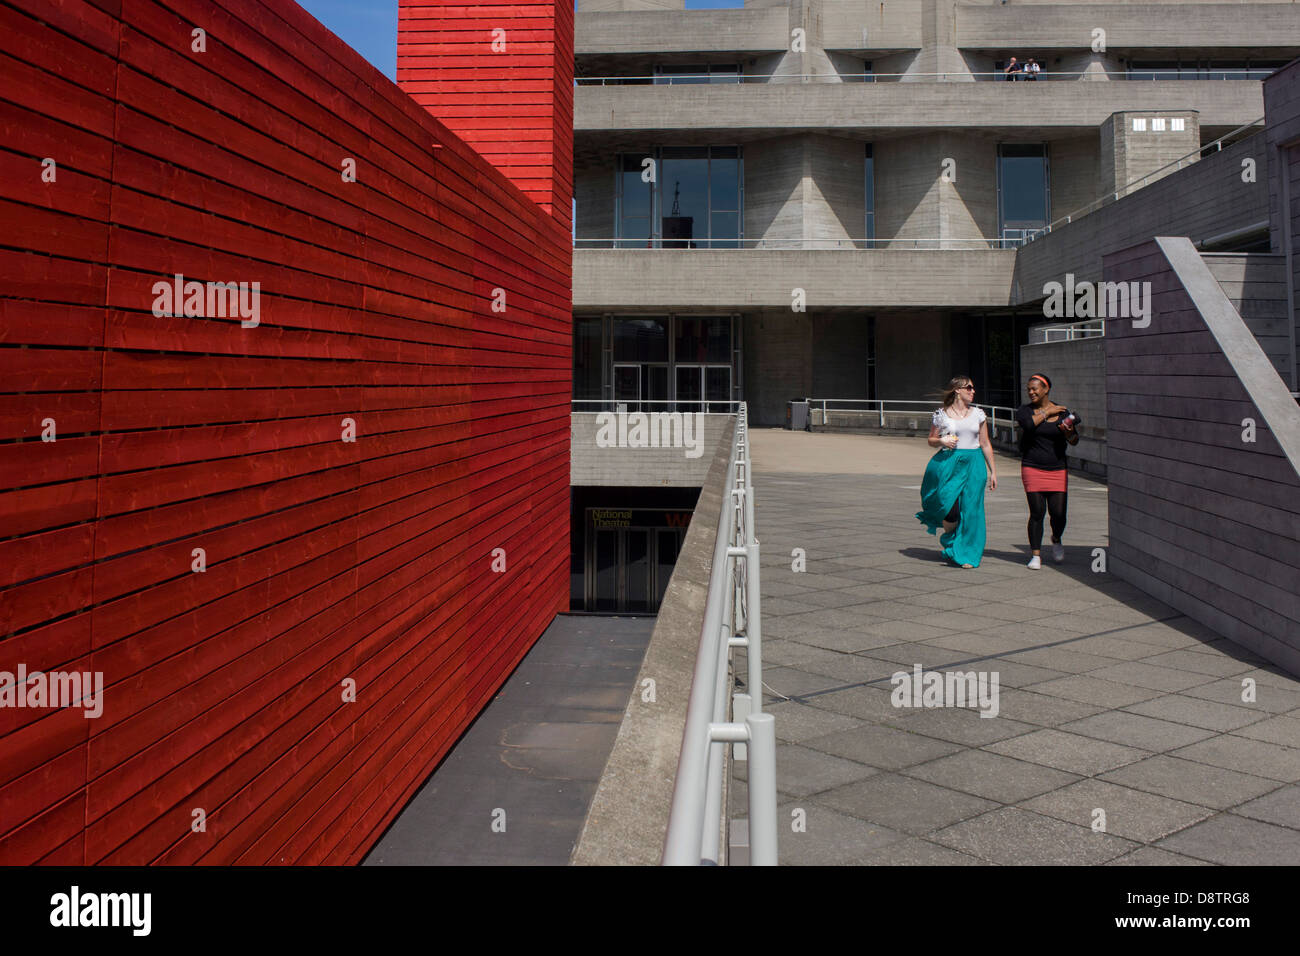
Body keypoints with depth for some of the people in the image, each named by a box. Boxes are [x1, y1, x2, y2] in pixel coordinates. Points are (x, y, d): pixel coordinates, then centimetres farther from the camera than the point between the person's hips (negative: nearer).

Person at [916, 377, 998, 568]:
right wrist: (942, 441, -11)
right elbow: (931, 440, 11)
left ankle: (967, 554, 10)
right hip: (949, 464, -2)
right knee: (949, 509, -8)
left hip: (973, 465, 2)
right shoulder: (941, 414, 2)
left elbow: (985, 444, 12)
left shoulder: (978, 413, 9)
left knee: (970, 510, -2)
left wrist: (992, 471, 12)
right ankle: (949, 538, 25)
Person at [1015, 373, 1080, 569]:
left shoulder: (1062, 412, 7)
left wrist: (1069, 433, -15)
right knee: (1037, 512, -6)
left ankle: (1056, 540, 29)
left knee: (1058, 512, -3)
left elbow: (1075, 441, 7)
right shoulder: (1024, 410, 3)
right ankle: (1035, 555, 6)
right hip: (1032, 469, -1)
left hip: (1058, 470, 1)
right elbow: (1028, 424, -20)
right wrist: (1047, 412, -9)